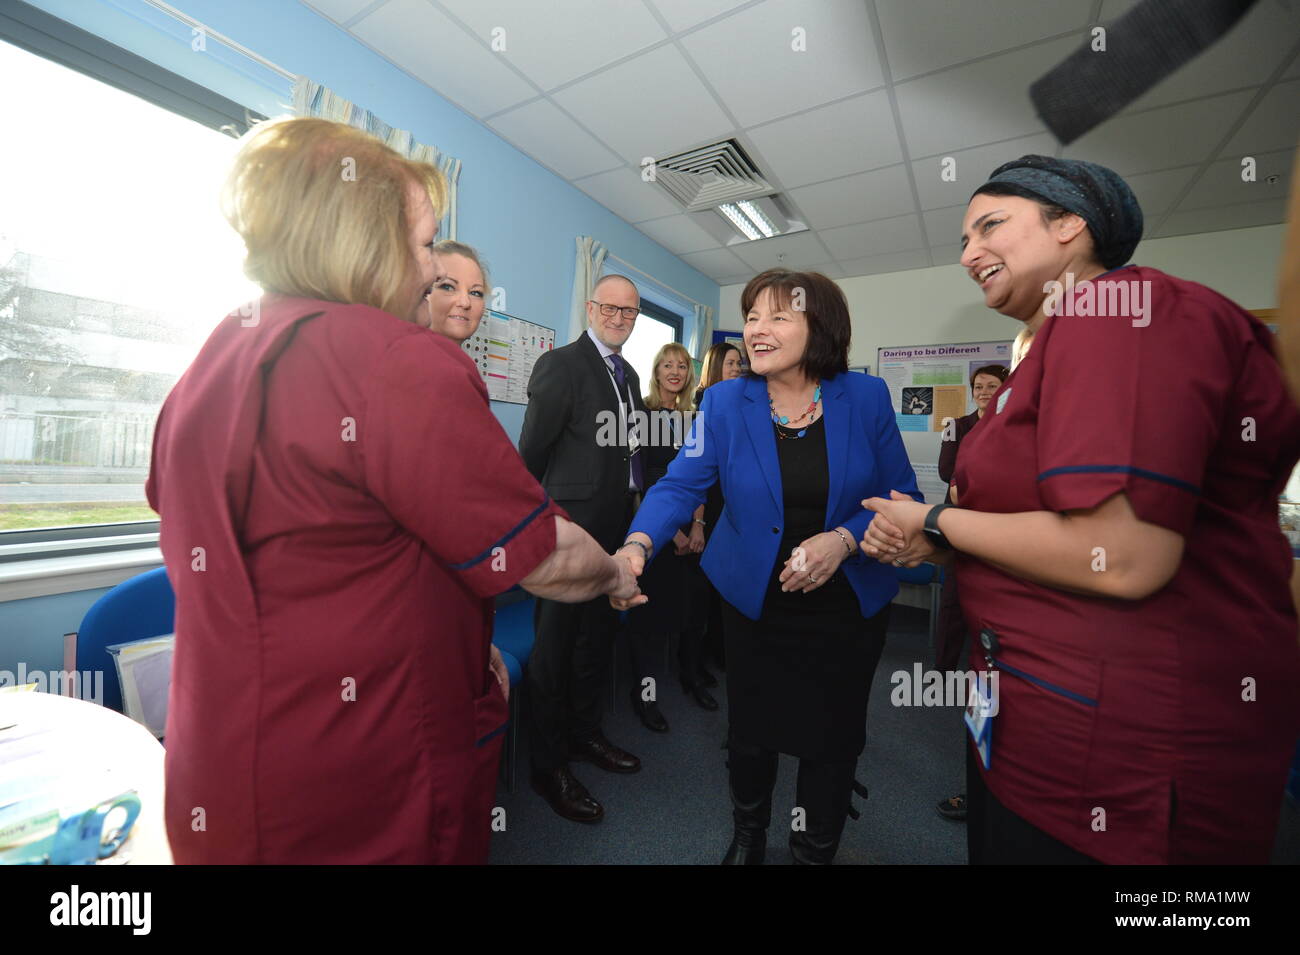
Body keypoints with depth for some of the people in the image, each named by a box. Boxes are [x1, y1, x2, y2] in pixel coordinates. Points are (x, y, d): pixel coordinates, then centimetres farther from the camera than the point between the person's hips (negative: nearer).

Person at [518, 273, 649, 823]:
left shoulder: (628, 374, 13)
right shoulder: (560, 365, -11)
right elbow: (532, 451, -12)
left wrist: (635, 496, 10)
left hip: (617, 528, 8)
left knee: (598, 637, 20)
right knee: (556, 643, 6)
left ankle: (583, 734, 41)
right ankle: (547, 764, 26)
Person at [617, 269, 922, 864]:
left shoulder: (866, 397, -8)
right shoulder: (724, 402, -8)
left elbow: (903, 498, -5)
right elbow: (681, 484, -18)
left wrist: (844, 539, -23)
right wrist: (637, 546, -35)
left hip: (849, 605, 1)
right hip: (755, 600, 0)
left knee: (832, 737, 16)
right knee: (750, 730, 17)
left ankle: (815, 851, 47)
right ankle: (748, 836, 51)